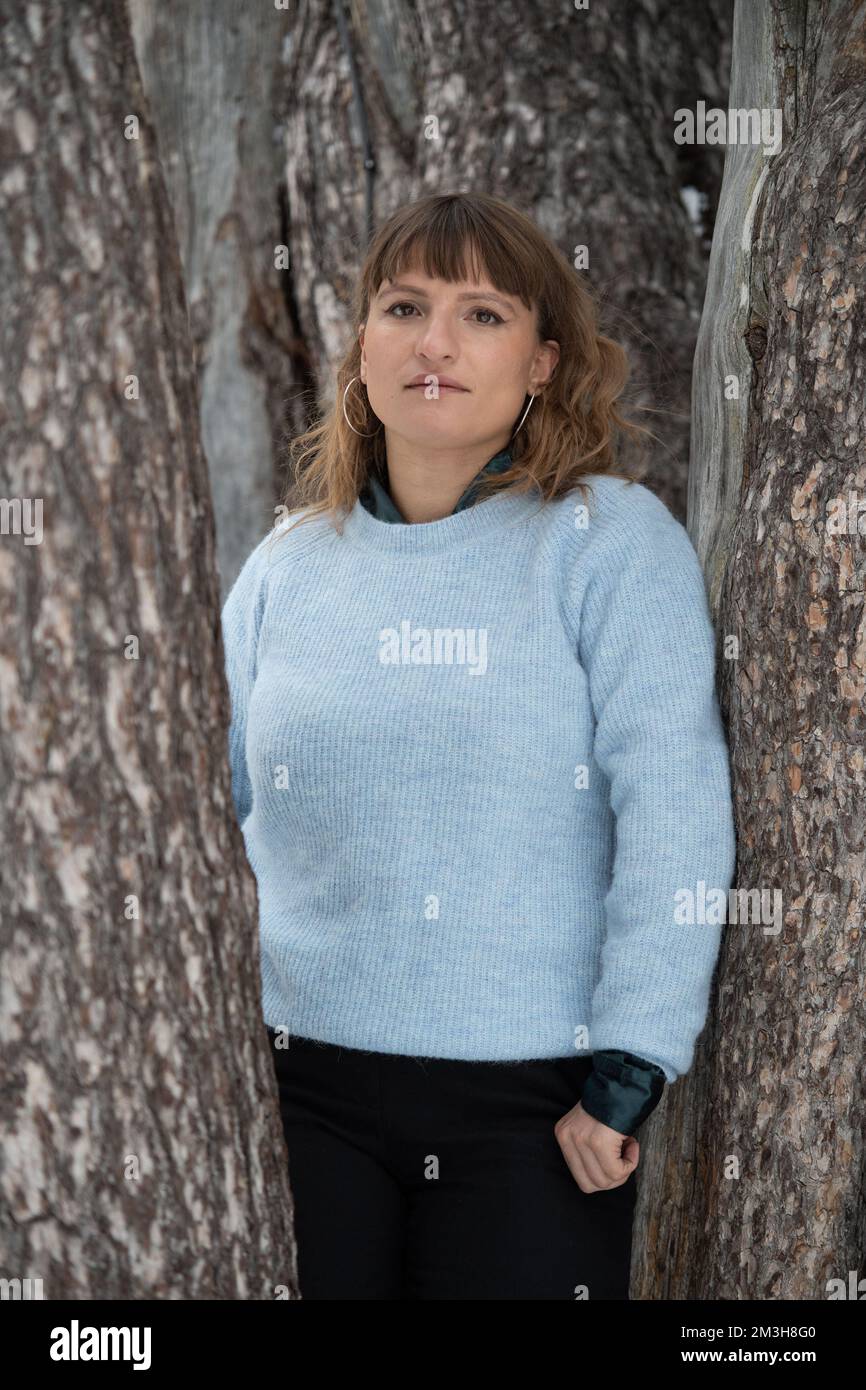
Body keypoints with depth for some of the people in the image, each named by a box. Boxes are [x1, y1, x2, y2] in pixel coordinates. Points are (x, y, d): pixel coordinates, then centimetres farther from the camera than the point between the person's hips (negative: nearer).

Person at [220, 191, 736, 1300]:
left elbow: (673, 820, -11)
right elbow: (213, 805, 16)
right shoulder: (287, 564, 8)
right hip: (306, 1088, 3)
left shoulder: (613, 540, -5)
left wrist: (627, 1074, -14)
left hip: (534, 1102, -3)